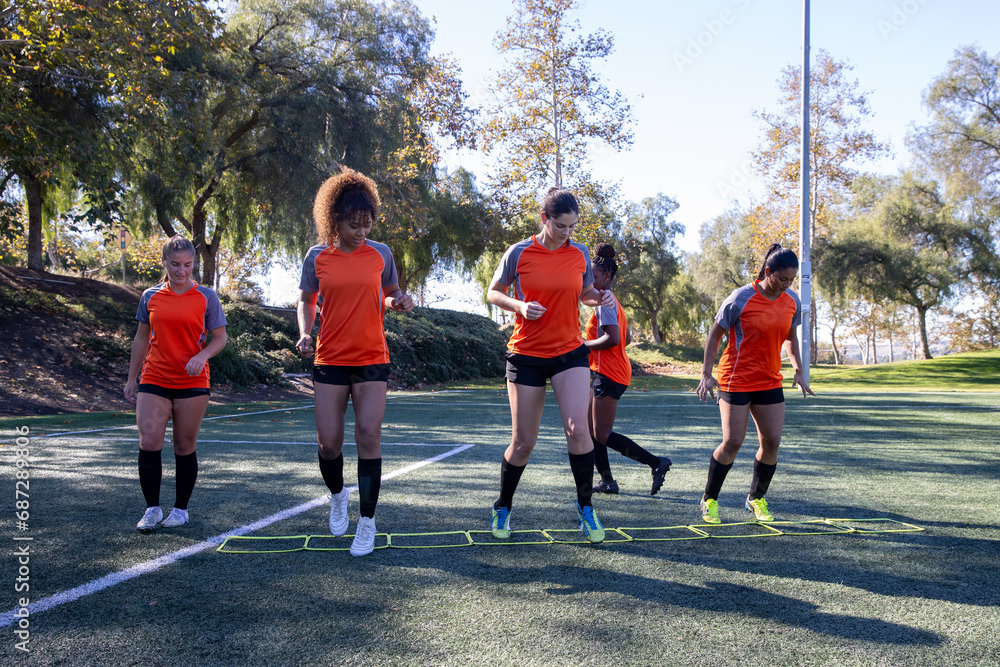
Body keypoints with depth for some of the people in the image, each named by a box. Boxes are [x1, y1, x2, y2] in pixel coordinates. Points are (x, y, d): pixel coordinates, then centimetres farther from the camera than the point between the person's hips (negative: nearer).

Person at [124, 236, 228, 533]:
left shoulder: (206, 297, 1)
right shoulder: (150, 297, 7)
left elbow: (220, 338, 3)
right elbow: (141, 338, 14)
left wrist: (202, 356, -17)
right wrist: (132, 378, 13)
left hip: (192, 383, -2)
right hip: (154, 380, 2)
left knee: (185, 448, 3)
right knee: (148, 442, -8)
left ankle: (181, 509, 18)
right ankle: (152, 509, 5)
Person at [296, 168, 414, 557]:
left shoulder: (380, 254, 0)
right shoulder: (317, 257, 1)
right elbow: (306, 301, 12)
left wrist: (399, 302, -9)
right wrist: (305, 333, -6)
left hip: (371, 360, -1)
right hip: (330, 361, 1)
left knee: (368, 436, -8)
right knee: (328, 442, 1)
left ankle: (367, 523, 3)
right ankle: (337, 495, 33)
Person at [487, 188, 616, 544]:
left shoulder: (580, 254, 2)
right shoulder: (519, 253, -6)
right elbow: (493, 292, 3)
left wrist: (601, 297, -6)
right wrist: (520, 306, -16)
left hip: (569, 352, 2)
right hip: (526, 354, -2)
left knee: (578, 428, -16)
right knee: (523, 441, 2)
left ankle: (585, 505, 5)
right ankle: (503, 508, 25)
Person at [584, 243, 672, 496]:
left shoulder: (604, 302, -13)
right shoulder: (611, 302, 17)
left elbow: (613, 338, -25)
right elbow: (627, 338, 22)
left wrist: (584, 345, -13)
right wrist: (592, 348, 17)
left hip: (608, 375, -10)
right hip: (604, 373, 10)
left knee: (603, 435, -10)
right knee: (590, 430, 13)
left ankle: (657, 463, -9)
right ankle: (607, 482, 17)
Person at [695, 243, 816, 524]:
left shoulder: (792, 301, 2)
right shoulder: (741, 298, -14)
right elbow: (715, 334, -7)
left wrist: (798, 370, 8)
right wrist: (706, 374, -12)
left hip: (770, 382, 5)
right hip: (736, 380, -5)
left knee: (772, 441, 1)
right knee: (733, 441, -8)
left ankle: (756, 499, 21)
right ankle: (709, 499, 10)